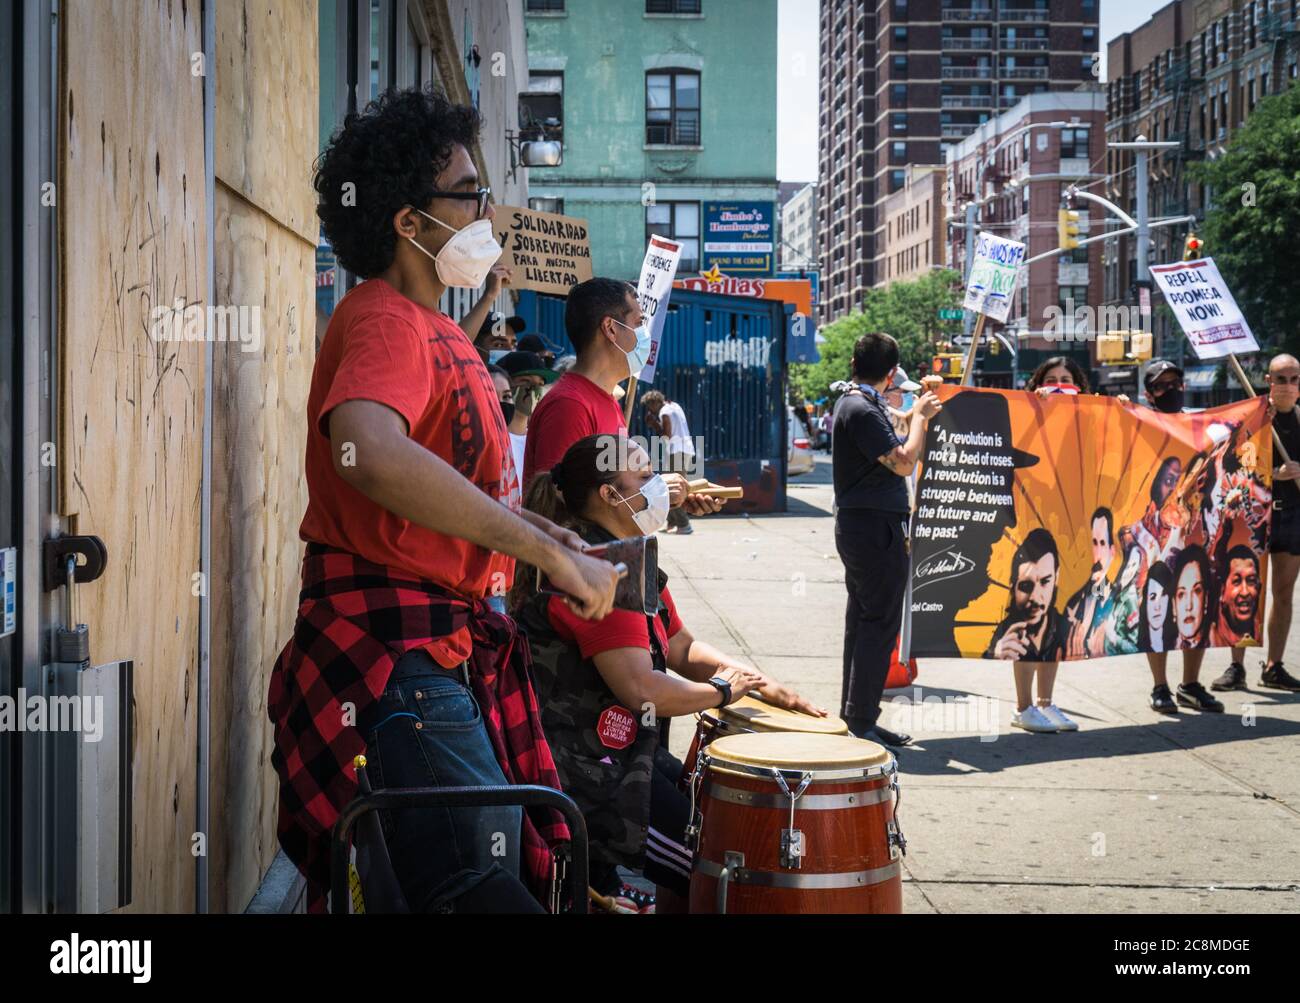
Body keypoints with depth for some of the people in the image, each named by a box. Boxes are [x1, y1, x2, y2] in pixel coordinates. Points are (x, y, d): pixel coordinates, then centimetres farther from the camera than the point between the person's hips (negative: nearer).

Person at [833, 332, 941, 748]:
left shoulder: (851, 402, 15)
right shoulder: (863, 410, -18)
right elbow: (904, 461, -23)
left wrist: (915, 415, 30)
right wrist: (919, 417, -10)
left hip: (856, 526, 11)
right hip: (876, 529, -11)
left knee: (862, 621, 15)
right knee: (880, 624, -7)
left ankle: (851, 713, 21)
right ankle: (862, 722, -6)